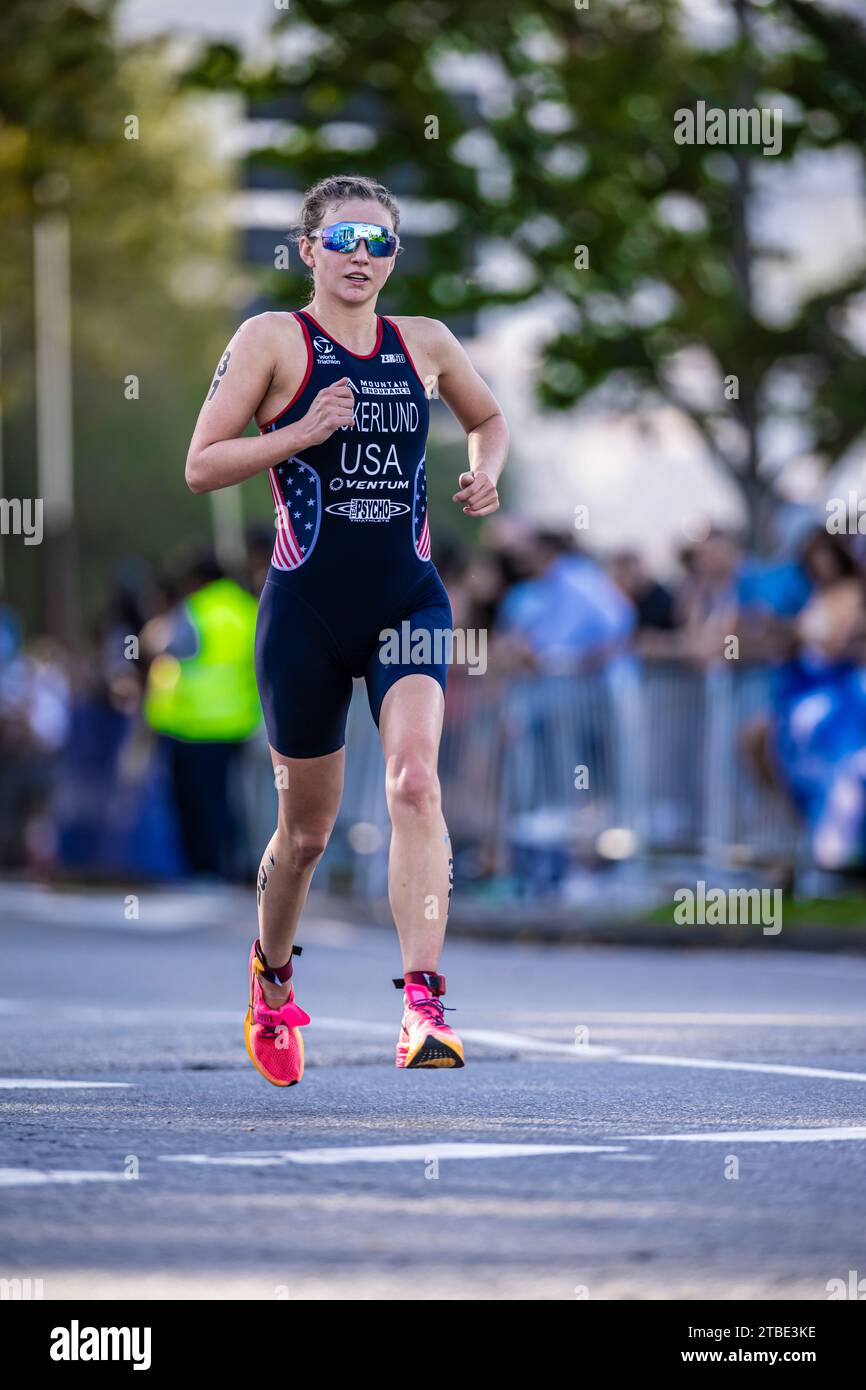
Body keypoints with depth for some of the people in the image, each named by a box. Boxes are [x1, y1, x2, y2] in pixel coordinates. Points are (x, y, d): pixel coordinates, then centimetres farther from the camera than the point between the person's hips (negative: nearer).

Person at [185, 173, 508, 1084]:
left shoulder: (426, 345, 9)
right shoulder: (273, 340, -2)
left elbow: (488, 418, 28)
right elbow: (200, 466, -6)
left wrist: (486, 472, 7)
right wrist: (301, 434, -18)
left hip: (408, 604, 2)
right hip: (307, 608, -2)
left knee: (414, 779, -22)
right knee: (307, 828, 9)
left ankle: (423, 1006, -26)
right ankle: (272, 977, 39)